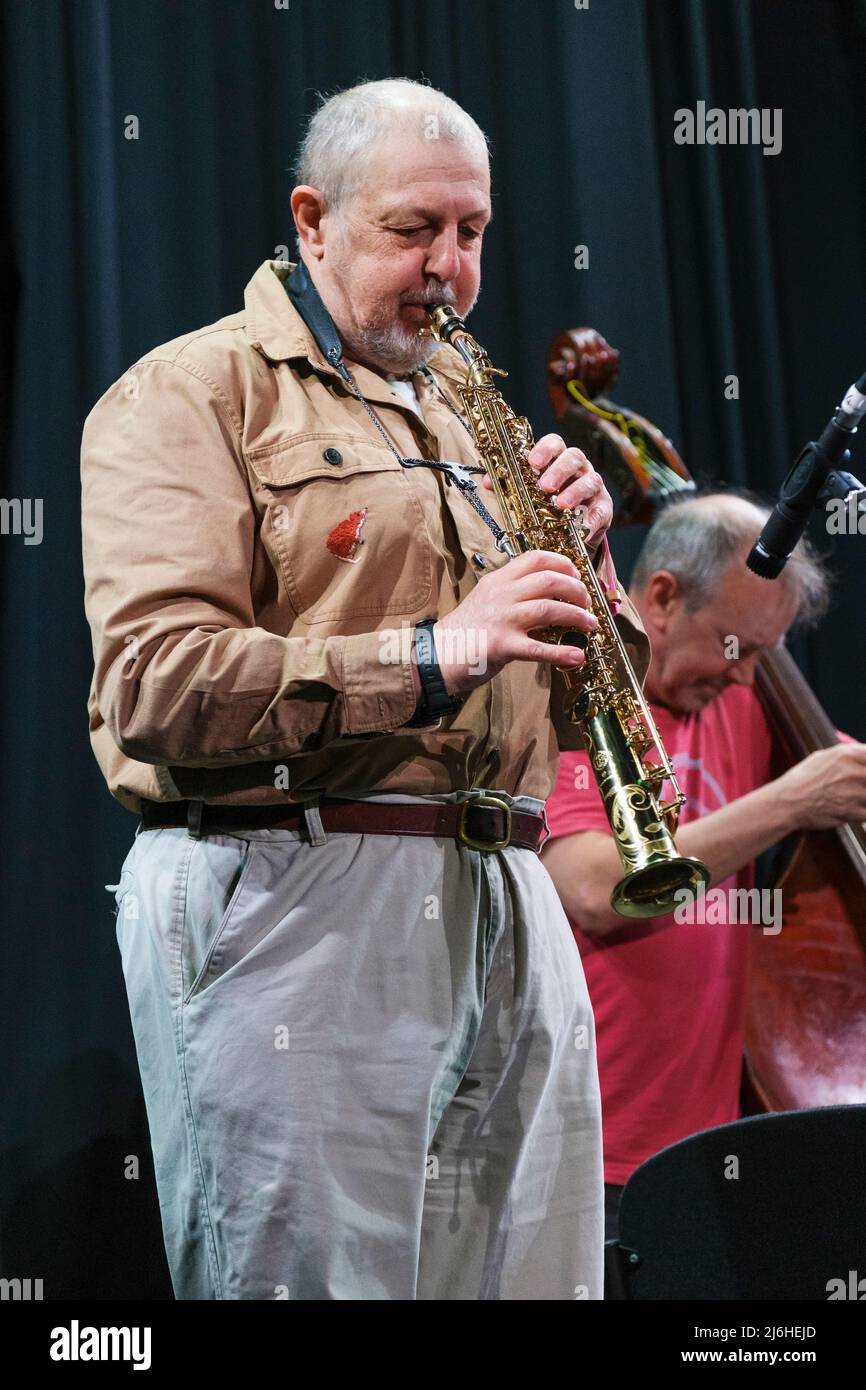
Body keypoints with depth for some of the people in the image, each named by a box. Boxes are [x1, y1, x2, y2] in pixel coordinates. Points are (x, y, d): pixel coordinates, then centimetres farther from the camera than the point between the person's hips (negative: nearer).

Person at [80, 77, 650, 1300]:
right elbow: (153, 682, -15)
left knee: (536, 1271, 8)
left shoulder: (466, 416, 22)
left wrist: (582, 552, 2)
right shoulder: (193, 394, 0)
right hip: (291, 906, -6)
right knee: (326, 1276, -5)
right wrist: (432, 655, -21)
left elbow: (577, 705, 22)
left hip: (507, 910, 7)